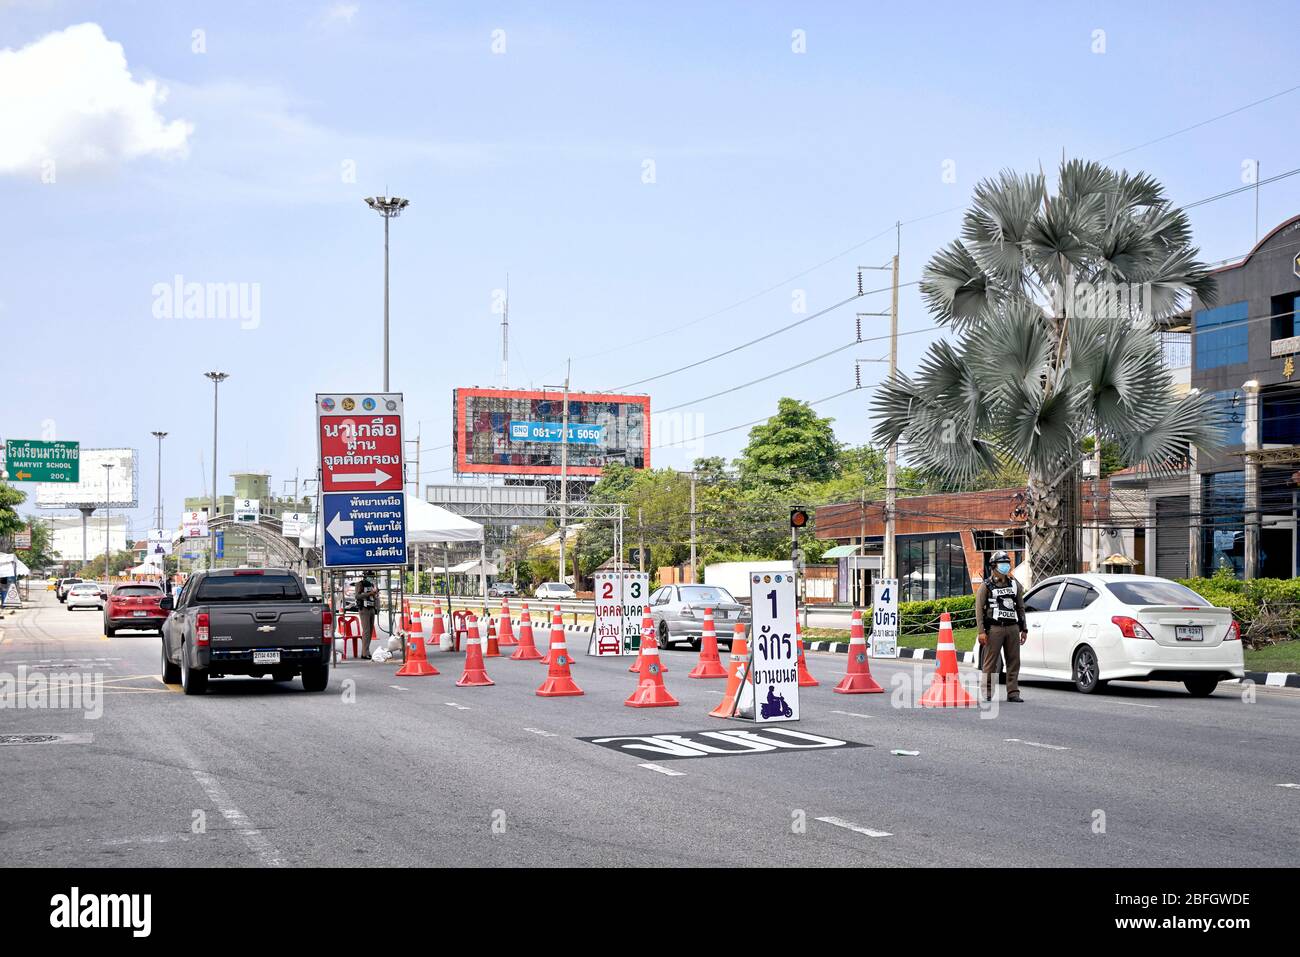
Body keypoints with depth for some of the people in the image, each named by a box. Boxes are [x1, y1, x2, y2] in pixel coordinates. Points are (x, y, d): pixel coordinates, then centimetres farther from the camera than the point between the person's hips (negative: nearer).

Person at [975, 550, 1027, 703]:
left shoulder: (1015, 584, 16)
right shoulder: (986, 586, 2)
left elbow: (1021, 608, 19)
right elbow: (979, 609, -3)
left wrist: (1023, 629, 13)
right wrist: (981, 631, -11)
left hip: (1012, 627, 4)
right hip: (994, 628, -4)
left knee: (1014, 661, 2)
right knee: (990, 661, -4)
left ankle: (1013, 692, 7)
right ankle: (987, 692, 2)